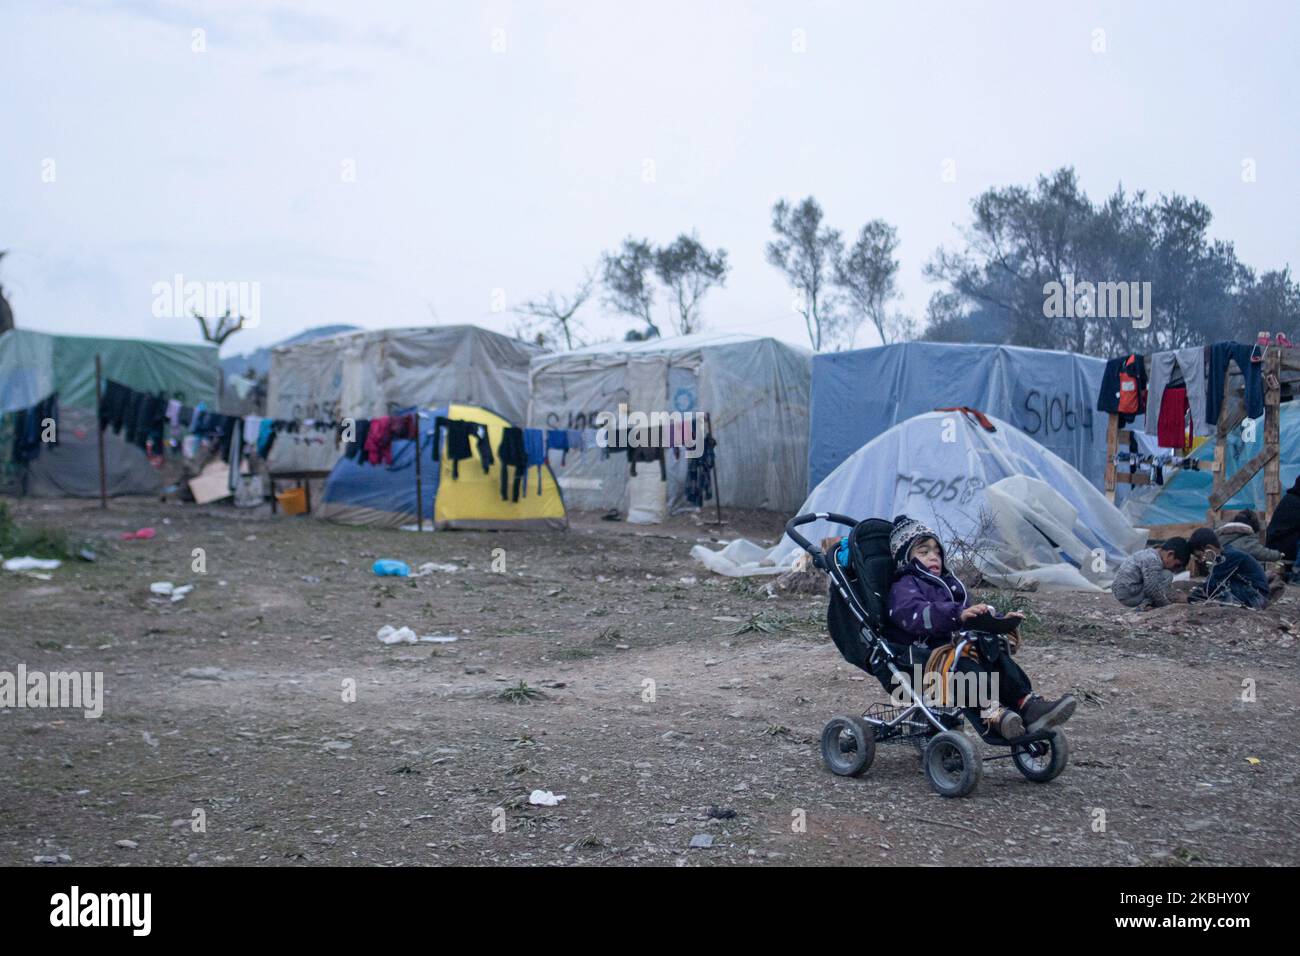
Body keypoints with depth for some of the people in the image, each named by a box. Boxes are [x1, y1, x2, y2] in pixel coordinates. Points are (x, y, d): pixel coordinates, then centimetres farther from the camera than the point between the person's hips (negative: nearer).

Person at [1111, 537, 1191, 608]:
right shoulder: (1153, 560, -19)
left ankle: (1146, 603, 5)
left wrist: (1178, 596, 17)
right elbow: (1152, 589, -22)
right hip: (1129, 596, -10)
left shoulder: (1150, 553, 12)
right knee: (1167, 575, -10)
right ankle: (1146, 603, -13)